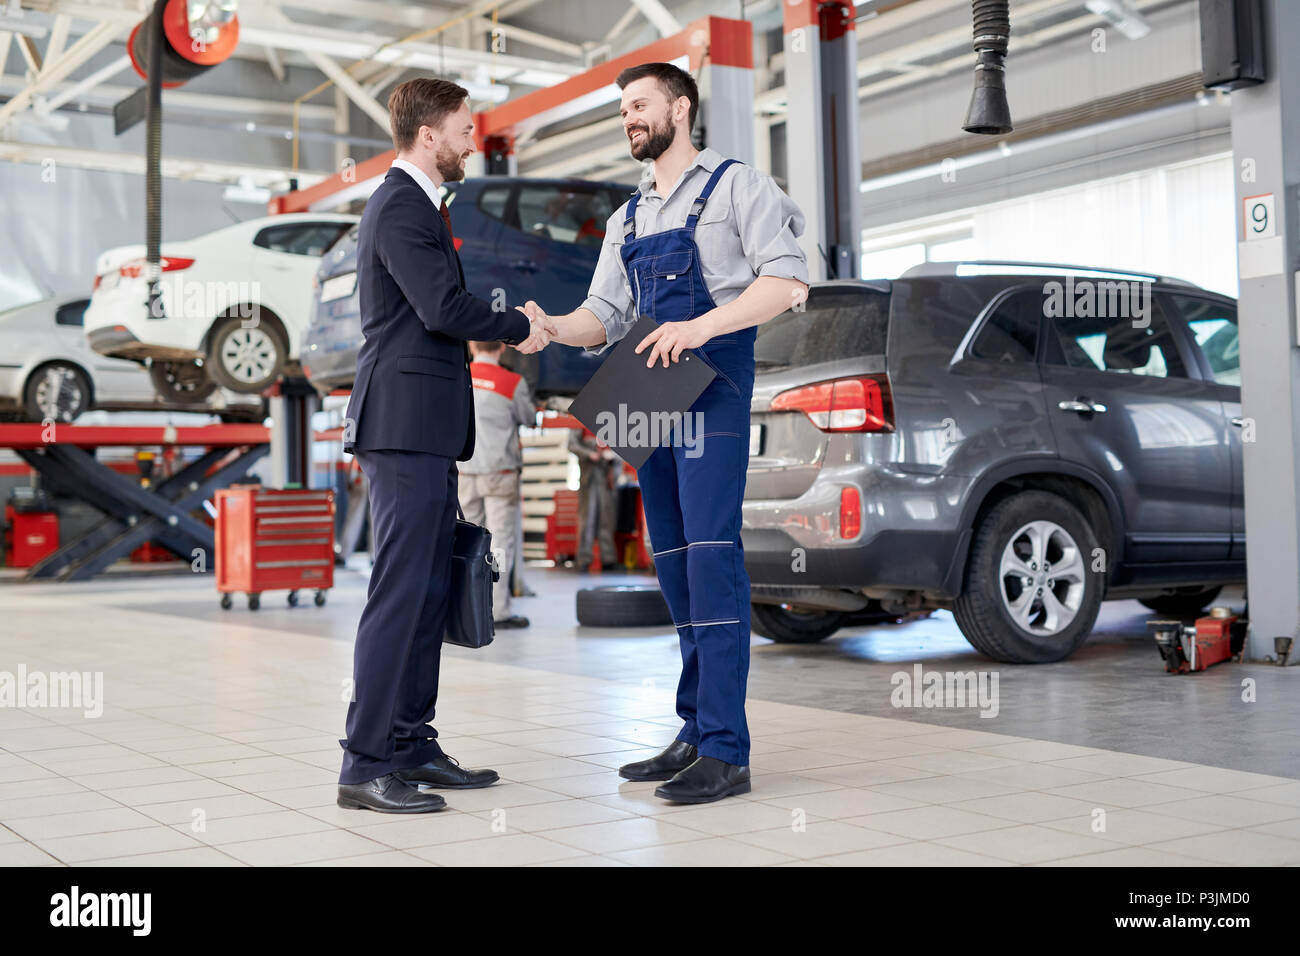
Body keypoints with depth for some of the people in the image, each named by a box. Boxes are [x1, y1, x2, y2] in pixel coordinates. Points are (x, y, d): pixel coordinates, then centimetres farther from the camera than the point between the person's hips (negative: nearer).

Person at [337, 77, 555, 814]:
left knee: (429, 592, 12)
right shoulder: (401, 209, -11)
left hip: (425, 430, 11)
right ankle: (366, 765, -6)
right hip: (406, 425, -11)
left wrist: (506, 326, 13)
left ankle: (413, 745, 19)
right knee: (400, 593, -10)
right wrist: (521, 327, -8)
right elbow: (444, 307, -22)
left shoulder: (414, 203, 21)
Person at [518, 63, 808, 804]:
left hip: (714, 387, -7)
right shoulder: (628, 219, 23)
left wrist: (700, 327, -21)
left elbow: (788, 281, -10)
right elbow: (604, 319, 16)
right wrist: (550, 327, -5)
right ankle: (696, 734, 13)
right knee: (673, 562, 6)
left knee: (711, 554, -14)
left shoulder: (736, 186, 3)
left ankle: (726, 750, -13)